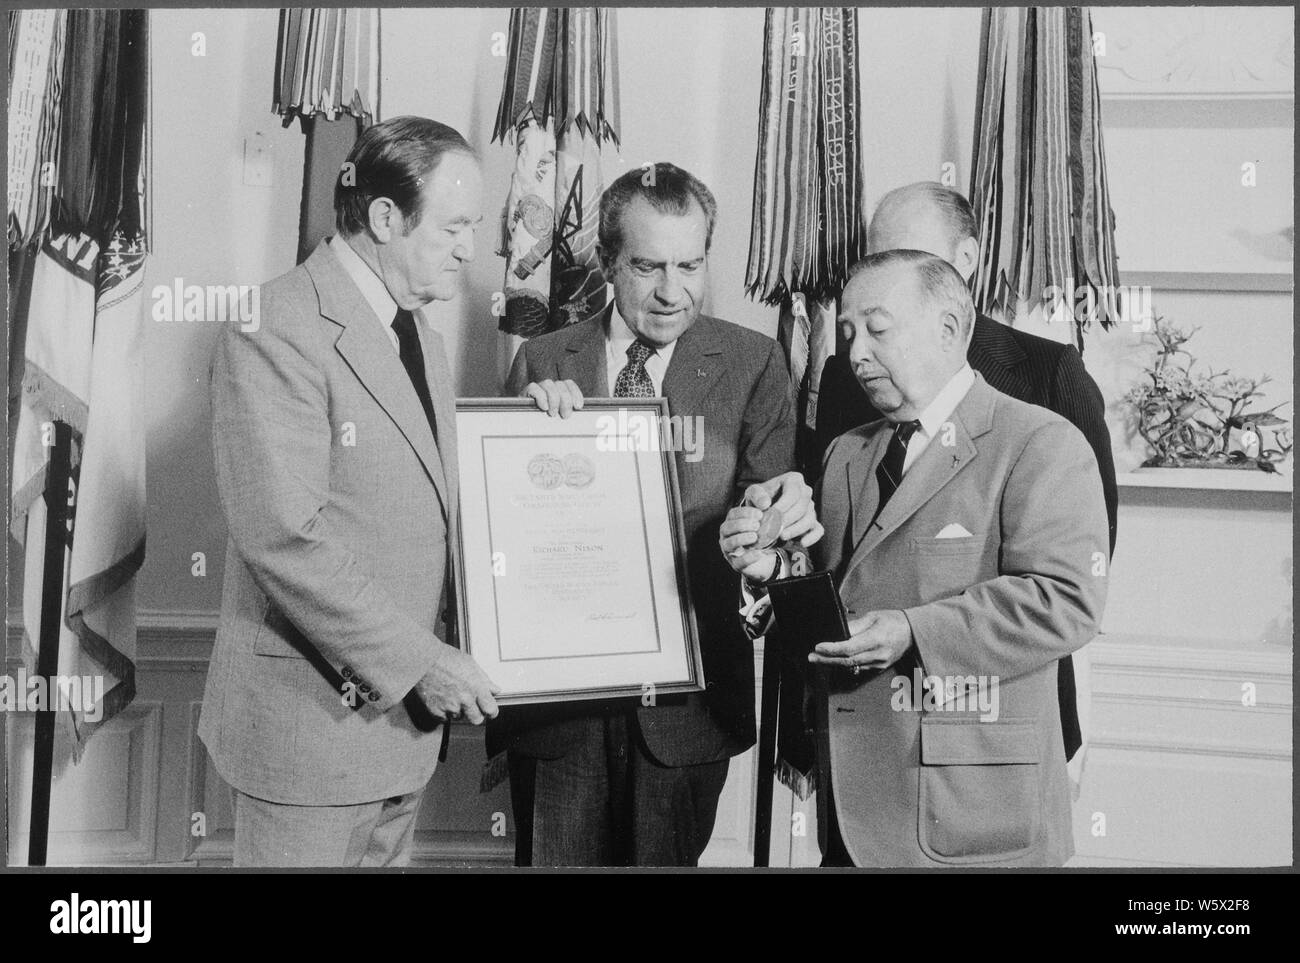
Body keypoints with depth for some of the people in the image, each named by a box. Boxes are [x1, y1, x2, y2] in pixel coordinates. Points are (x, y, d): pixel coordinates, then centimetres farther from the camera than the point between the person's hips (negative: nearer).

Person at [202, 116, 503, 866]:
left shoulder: (423, 338, 13)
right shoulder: (276, 333, -17)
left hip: (407, 712, 8)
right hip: (313, 715, -8)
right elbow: (284, 537, -23)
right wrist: (417, 661, -19)